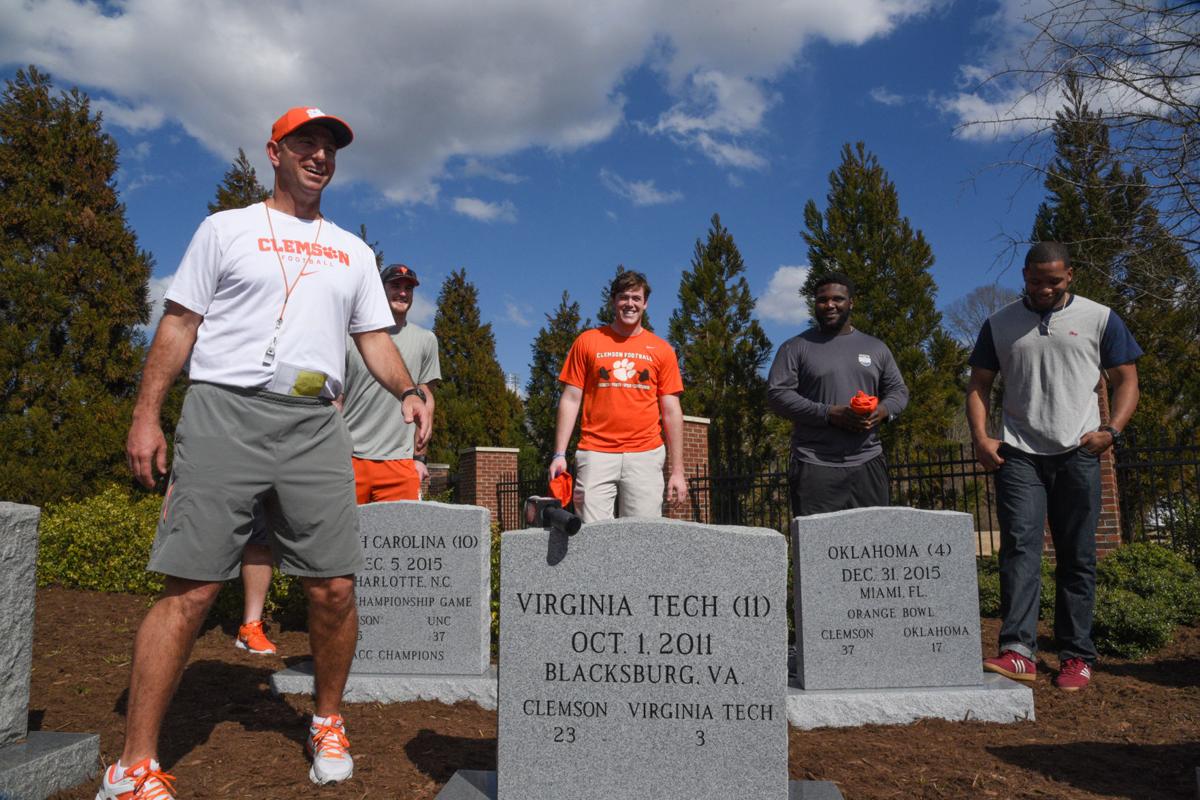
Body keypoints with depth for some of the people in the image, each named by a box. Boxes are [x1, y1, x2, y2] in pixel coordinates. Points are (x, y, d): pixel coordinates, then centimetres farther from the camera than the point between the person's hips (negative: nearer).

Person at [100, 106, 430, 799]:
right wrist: (147, 416, -1)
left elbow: (376, 337, 18)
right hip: (225, 411, -3)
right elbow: (179, 324, 8)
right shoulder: (227, 229, 13)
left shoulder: (353, 251, 21)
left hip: (316, 423, 3)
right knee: (191, 588, -7)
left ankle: (328, 726, 20)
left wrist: (409, 390, -2)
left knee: (334, 586, -2)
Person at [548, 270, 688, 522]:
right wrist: (559, 454, -1)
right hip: (596, 454, 0)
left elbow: (671, 412, 9)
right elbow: (571, 400, 8)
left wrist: (677, 470, 4)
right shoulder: (587, 341, 10)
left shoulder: (661, 350, 11)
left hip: (645, 455, 1)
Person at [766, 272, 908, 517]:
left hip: (868, 462, 4)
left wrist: (883, 410, -5)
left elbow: (899, 390, 21)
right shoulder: (796, 347, 6)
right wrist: (829, 414, -15)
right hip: (815, 465, -4)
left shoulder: (876, 348, 18)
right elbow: (777, 394, -4)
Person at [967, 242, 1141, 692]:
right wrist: (980, 437, -3)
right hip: (1018, 454, 0)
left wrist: (1111, 430, -8)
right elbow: (979, 385, 12)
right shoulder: (1000, 325, 12)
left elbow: (1126, 381, 9)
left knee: (1077, 557, 4)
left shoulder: (1099, 319, 9)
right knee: (1019, 546, -11)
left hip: (1077, 454, 0)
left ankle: (1076, 657, 13)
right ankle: (1018, 651, -16)